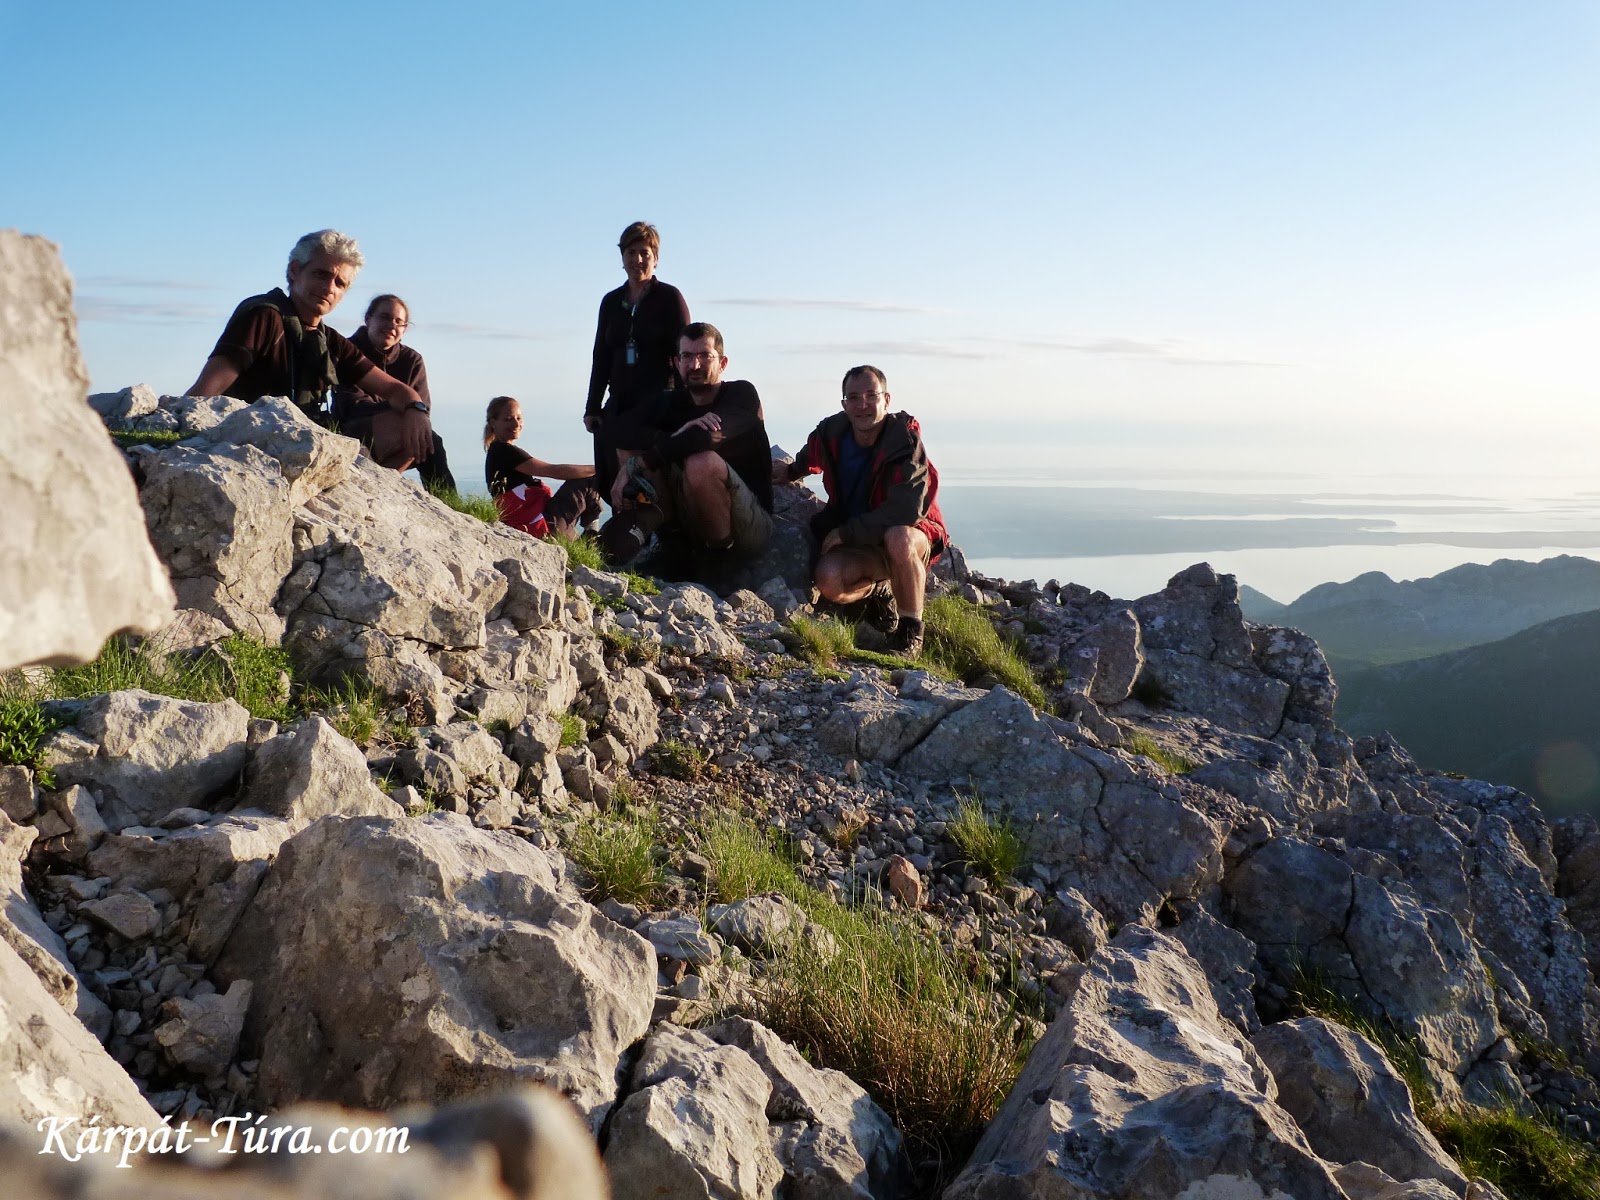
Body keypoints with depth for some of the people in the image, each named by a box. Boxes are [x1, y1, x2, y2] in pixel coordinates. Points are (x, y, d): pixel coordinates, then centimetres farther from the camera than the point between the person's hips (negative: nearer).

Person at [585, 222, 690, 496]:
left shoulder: (669, 297, 1)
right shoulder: (611, 302, 15)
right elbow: (601, 358, 17)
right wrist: (592, 408, 12)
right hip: (619, 406, 5)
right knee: (612, 481, -2)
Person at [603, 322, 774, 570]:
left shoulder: (742, 394, -6)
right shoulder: (670, 403, 9)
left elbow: (707, 435, -27)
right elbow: (620, 431, -8)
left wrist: (633, 466, -22)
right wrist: (674, 437, -26)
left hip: (750, 525, -5)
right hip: (691, 523, 6)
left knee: (702, 462, -34)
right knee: (629, 447, -2)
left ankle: (720, 552, -19)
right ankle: (645, 520, -27)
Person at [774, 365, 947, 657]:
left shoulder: (905, 441, -21)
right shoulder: (832, 433, -5)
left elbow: (906, 512, -30)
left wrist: (846, 532, -26)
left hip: (913, 533, -4)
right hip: (857, 542, 4)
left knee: (898, 538, -41)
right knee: (827, 579, -27)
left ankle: (911, 630, -20)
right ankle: (876, 594, 10)